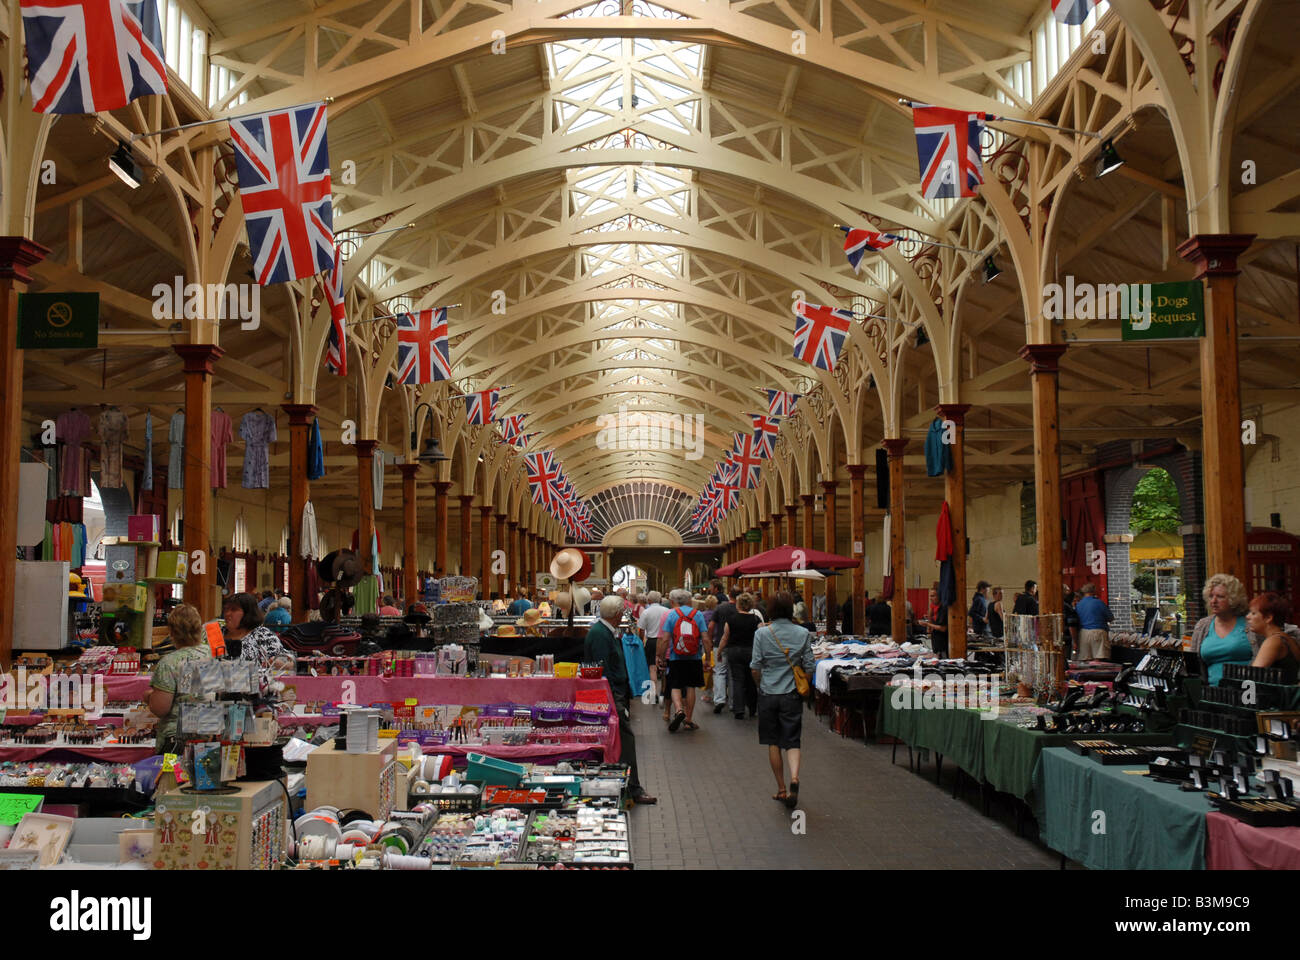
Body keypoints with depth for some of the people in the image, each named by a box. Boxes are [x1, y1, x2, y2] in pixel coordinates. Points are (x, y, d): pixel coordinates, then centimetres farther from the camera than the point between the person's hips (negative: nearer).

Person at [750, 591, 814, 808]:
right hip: (792, 695, 0)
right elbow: (809, 668, -2)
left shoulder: (762, 633, -7)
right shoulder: (802, 634, -4)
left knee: (773, 743, 11)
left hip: (768, 694, 0)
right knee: (792, 741, 5)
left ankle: (781, 789, 16)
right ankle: (794, 777, -21)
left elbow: (755, 668, -6)